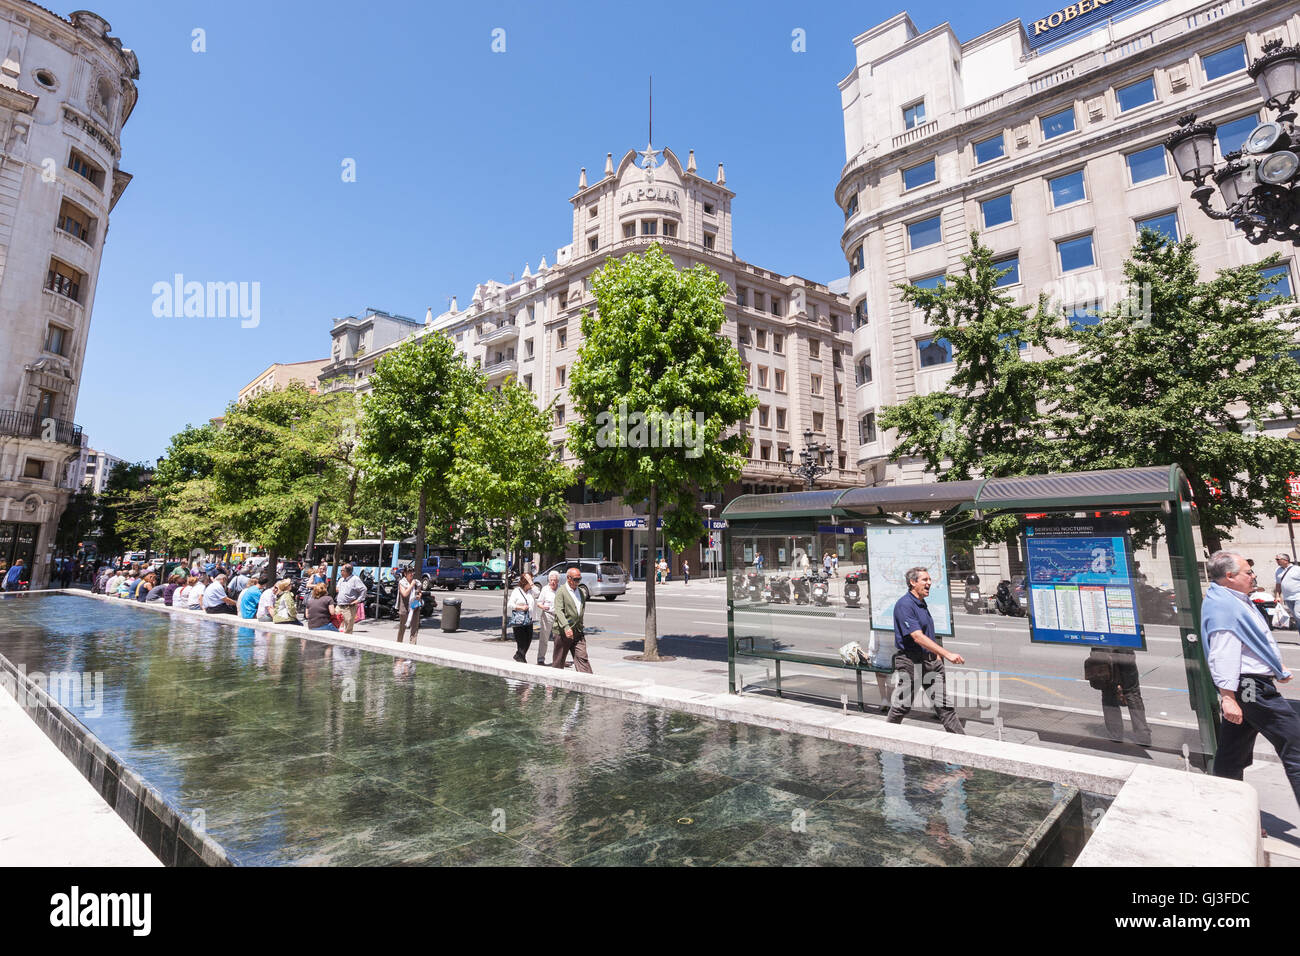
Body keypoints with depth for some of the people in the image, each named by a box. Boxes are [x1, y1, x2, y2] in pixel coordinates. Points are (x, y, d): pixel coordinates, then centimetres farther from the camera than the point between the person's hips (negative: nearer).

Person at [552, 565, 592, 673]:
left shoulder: (580, 592, 15)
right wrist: (566, 627, -30)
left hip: (578, 632, 5)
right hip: (563, 632, -5)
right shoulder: (561, 591, -7)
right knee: (559, 661, 7)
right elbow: (559, 611, -18)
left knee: (582, 658, -4)